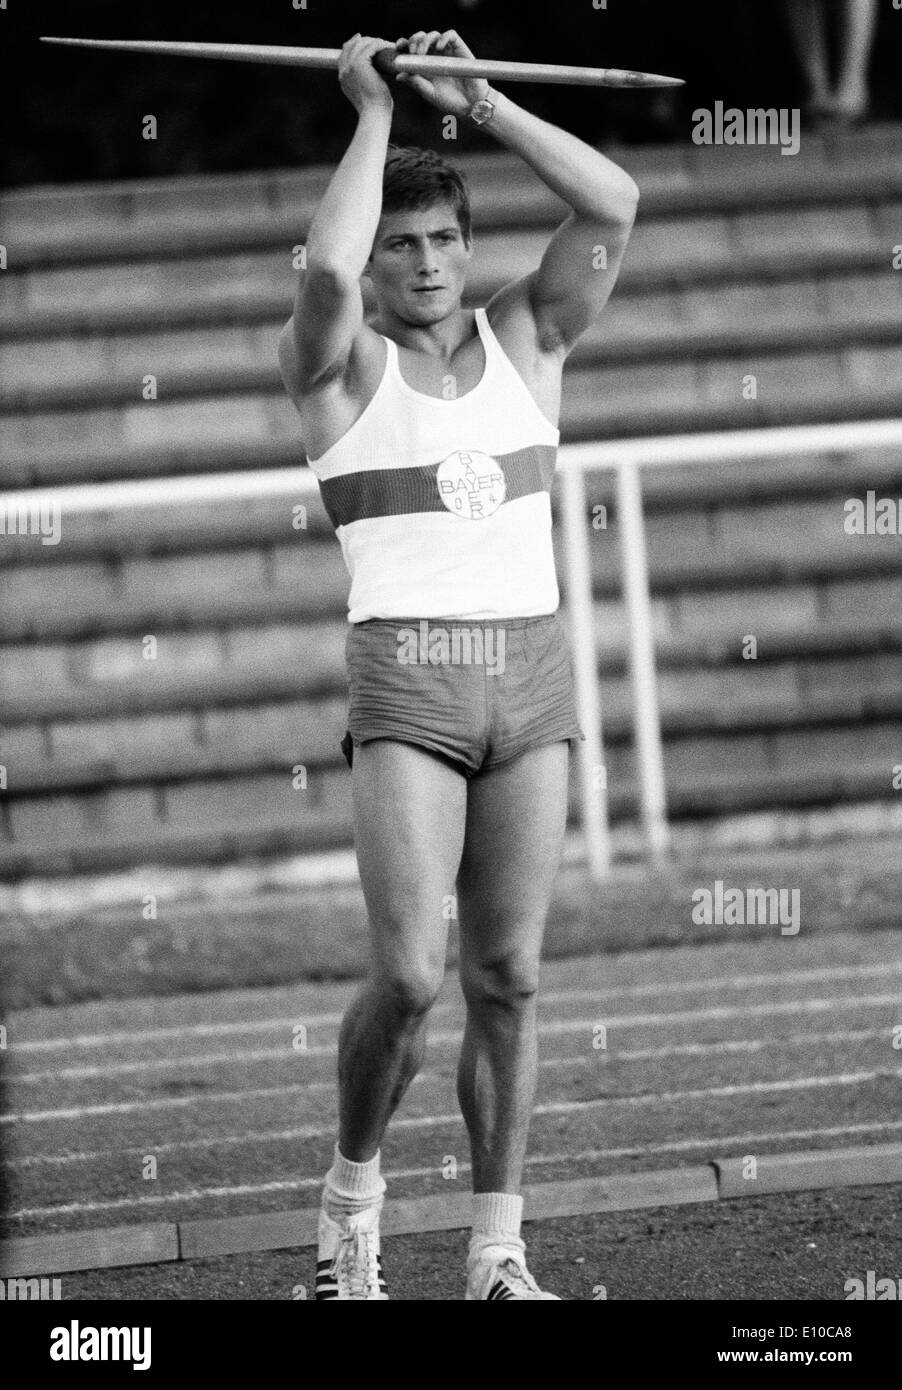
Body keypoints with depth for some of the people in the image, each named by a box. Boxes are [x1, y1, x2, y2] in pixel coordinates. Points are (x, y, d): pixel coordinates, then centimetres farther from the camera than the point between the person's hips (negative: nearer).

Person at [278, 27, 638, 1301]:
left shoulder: (525, 340, 9)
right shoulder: (339, 368, 0)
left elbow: (613, 207, -4)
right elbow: (327, 269, -23)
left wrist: (476, 101, -4)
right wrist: (376, 115, -11)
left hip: (533, 680, 3)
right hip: (405, 688, -3)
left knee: (507, 978, 3)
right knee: (409, 975, -13)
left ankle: (499, 1252, 8)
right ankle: (355, 1187, 12)